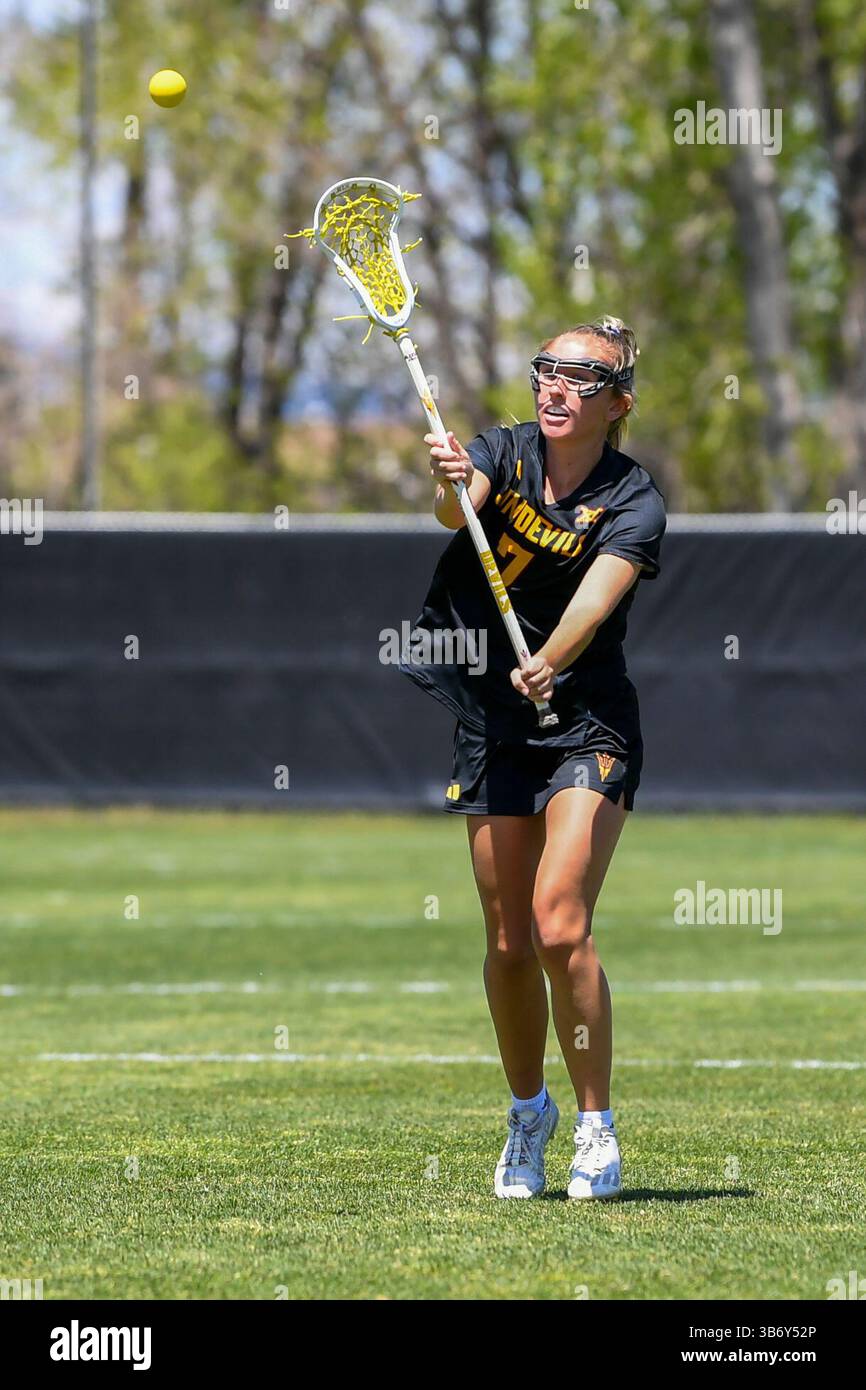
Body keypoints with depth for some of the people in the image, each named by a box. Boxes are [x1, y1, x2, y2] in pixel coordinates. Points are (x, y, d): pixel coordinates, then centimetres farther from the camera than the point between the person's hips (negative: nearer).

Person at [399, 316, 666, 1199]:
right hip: (492, 728, 3)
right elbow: (455, 509, -23)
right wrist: (449, 486, -46)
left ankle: (597, 1126, -4)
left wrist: (548, 663, -46)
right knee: (509, 944, 6)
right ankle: (527, 1114, 28)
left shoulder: (635, 503, -10)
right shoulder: (503, 453, 0)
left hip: (588, 722, -3)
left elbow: (595, 600, -27)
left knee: (559, 927, -17)